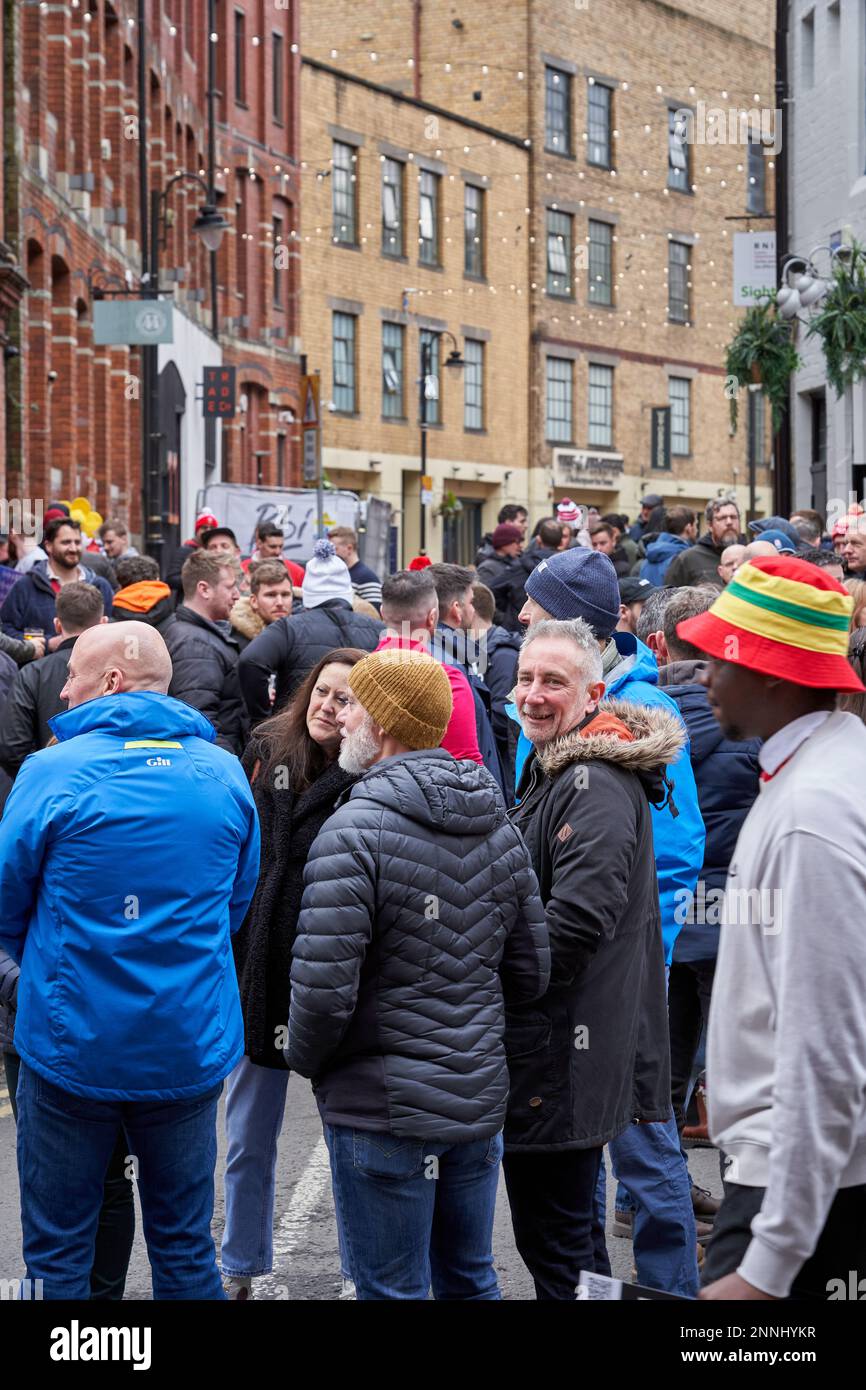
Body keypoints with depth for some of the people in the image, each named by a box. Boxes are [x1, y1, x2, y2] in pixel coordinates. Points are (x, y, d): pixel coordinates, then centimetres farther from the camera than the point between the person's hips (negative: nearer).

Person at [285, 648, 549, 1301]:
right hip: (480, 1098, 7)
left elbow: (324, 990, -23)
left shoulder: (355, 833, -18)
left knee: (393, 1289, 5)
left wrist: (305, 1058, -3)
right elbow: (530, 972, 10)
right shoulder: (499, 826, 5)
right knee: (471, 1279, 19)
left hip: (383, 1108, -7)